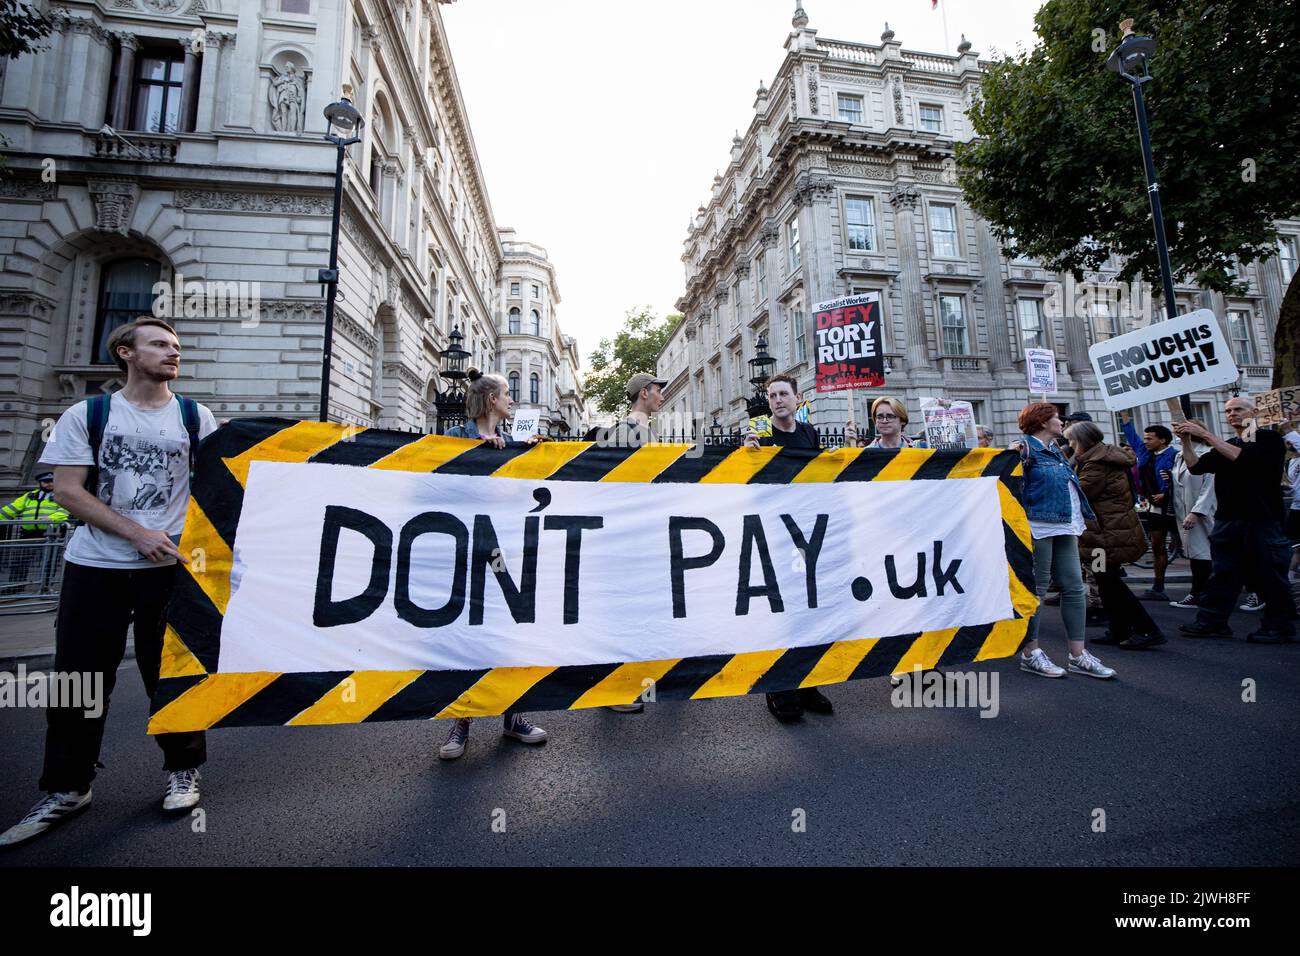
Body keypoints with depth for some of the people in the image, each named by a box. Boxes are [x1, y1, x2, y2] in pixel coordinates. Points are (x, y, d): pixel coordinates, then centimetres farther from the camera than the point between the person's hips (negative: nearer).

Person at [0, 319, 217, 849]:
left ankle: (183, 769, 22)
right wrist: (139, 534, -14)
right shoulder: (86, 416, 3)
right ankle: (67, 788, 25)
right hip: (93, 565, 1)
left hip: (169, 565, -1)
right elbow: (67, 491, -3)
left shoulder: (195, 417, 4)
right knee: (79, 676, 8)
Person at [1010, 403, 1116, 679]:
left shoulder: (1055, 450, 20)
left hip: (1064, 527, 9)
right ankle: (1030, 653, 6)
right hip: (1040, 527, -9)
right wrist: (1014, 459, -28)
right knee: (1037, 590, -4)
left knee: (1074, 587, 7)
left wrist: (1081, 518, 24)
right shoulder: (1026, 449, -7)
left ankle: (1078, 656, 15)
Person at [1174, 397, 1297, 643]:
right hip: (1227, 519, 6)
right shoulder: (1225, 447, 19)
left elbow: (1244, 458, -18)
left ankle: (1280, 627, 10)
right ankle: (1212, 621, 8)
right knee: (1222, 573, 6)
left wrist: (1207, 436, -20)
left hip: (1262, 519, -6)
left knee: (1269, 575, 0)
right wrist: (1186, 440, -6)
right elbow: (1195, 466, 7)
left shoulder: (1269, 438, 1)